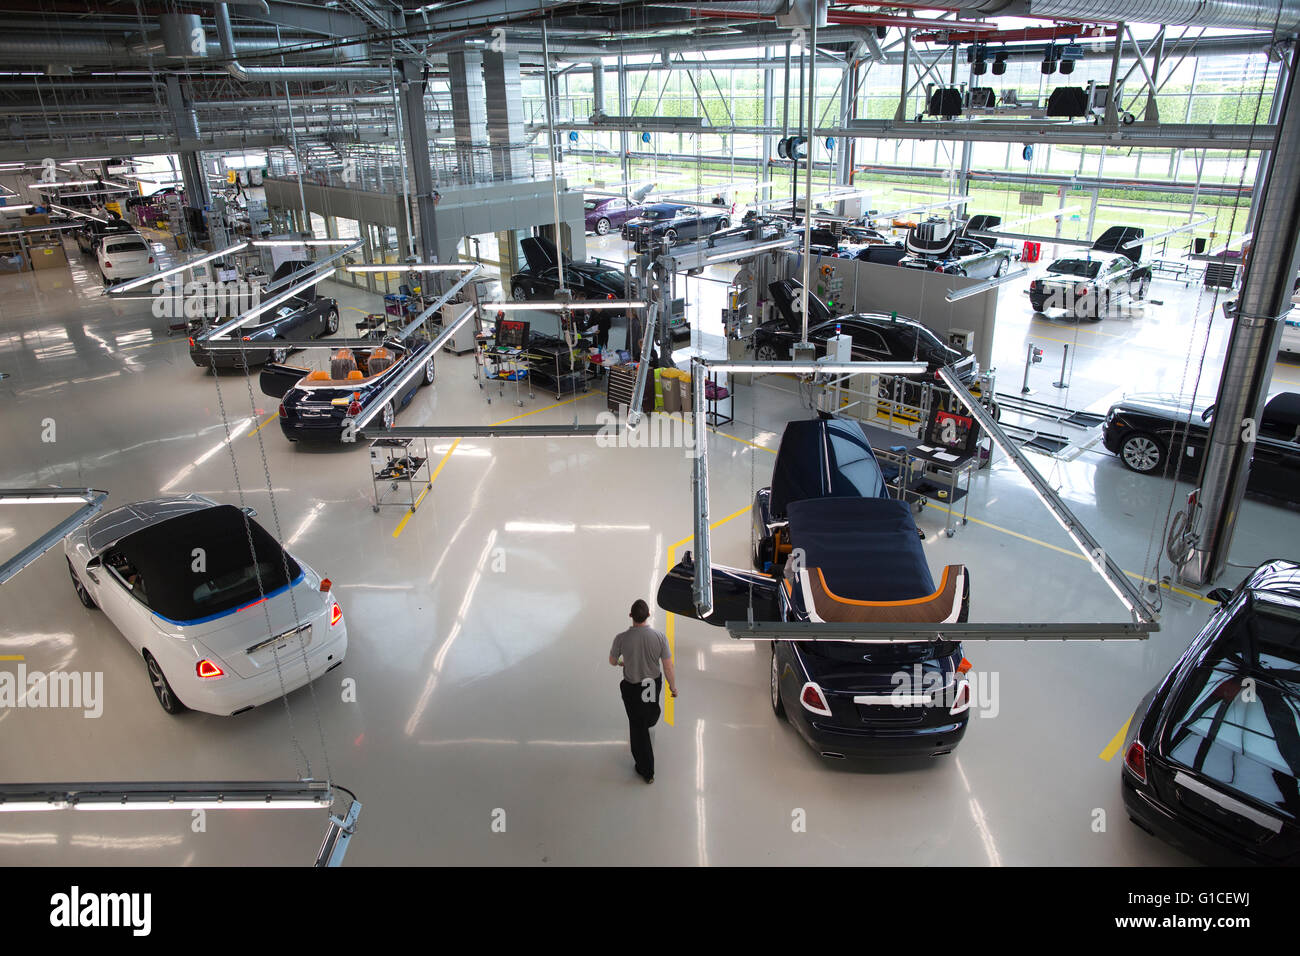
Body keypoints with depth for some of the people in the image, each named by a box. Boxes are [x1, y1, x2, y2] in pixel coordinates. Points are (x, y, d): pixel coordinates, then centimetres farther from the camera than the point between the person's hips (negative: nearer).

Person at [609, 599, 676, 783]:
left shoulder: (621, 638, -25)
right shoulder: (659, 637, -23)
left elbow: (612, 661, -5)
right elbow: (668, 667, -15)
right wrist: (673, 686, 3)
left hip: (632, 688, -2)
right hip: (654, 684, 2)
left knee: (638, 727, 13)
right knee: (652, 707, 36)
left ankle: (646, 770, 24)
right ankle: (651, 720, 72)